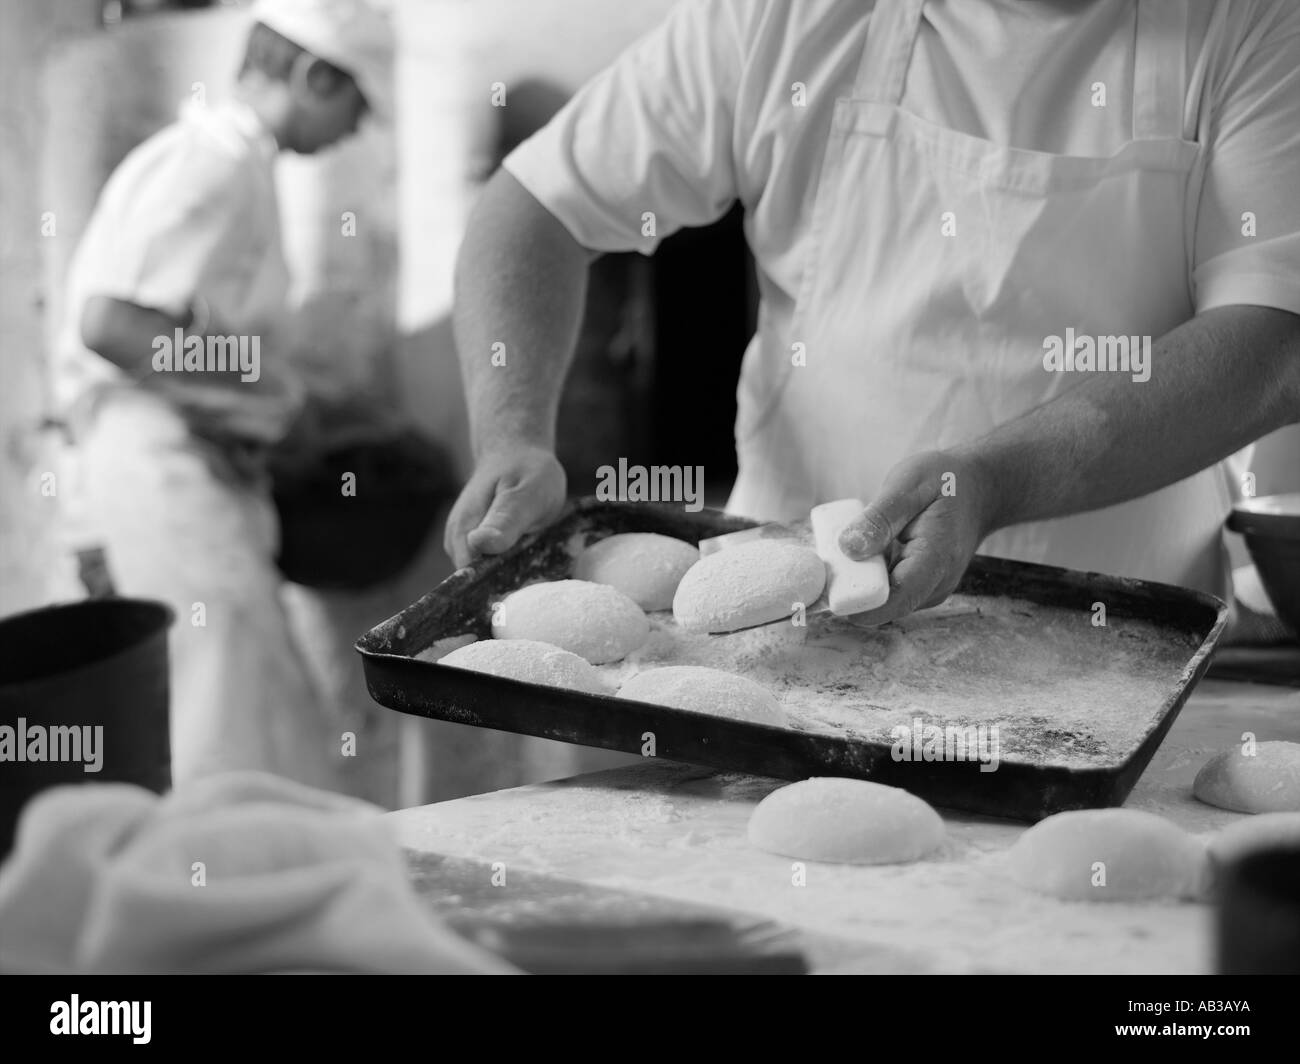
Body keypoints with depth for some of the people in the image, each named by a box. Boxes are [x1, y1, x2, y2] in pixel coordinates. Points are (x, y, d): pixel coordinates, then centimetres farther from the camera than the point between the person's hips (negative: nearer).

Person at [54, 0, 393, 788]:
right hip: (167, 463, -10)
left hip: (201, 464, 10)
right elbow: (108, 322, -21)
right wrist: (268, 389, -14)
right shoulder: (214, 165, -13)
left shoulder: (235, 162, 17)